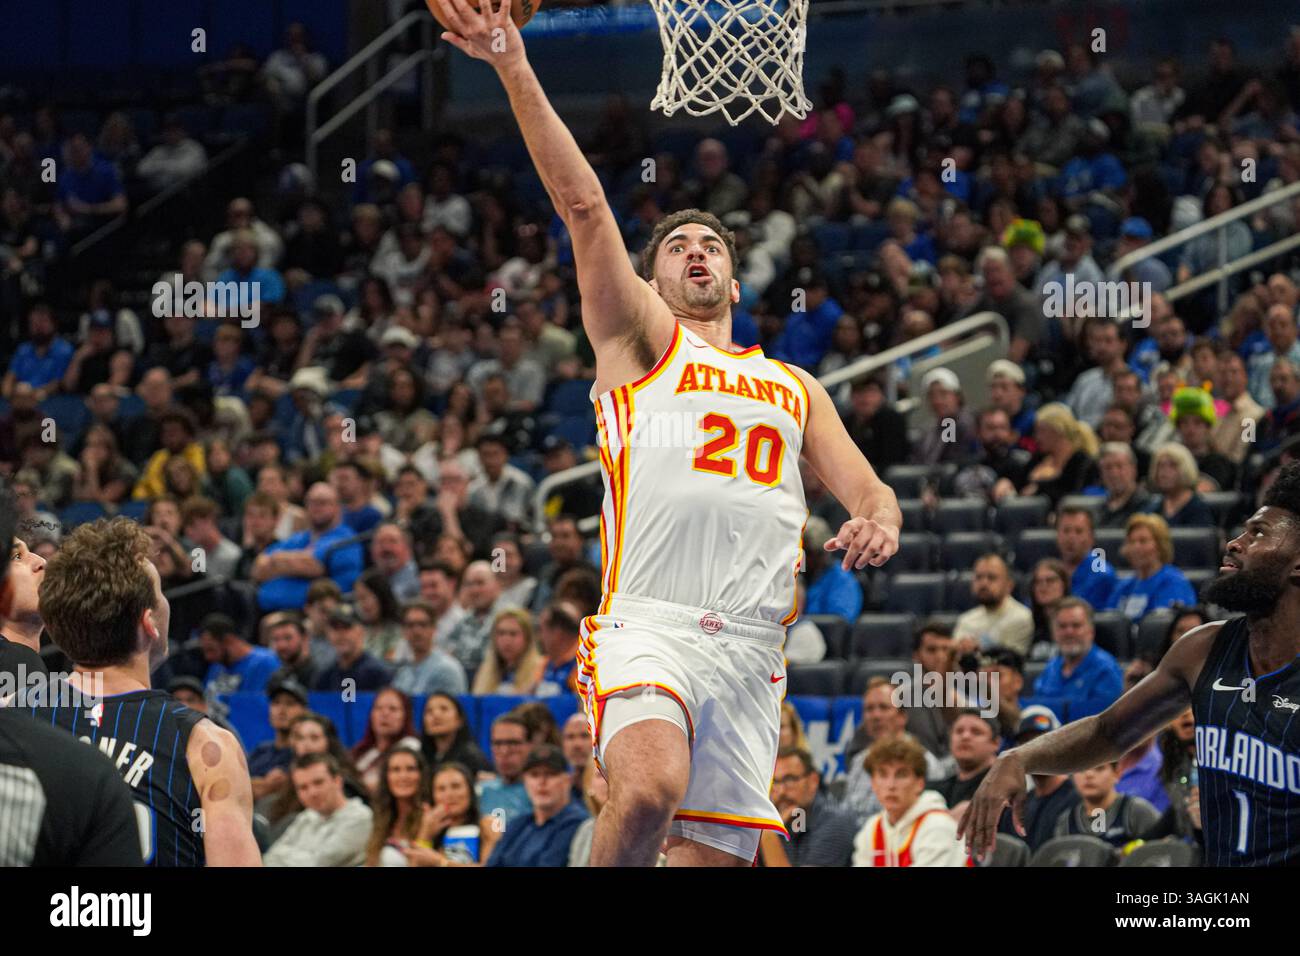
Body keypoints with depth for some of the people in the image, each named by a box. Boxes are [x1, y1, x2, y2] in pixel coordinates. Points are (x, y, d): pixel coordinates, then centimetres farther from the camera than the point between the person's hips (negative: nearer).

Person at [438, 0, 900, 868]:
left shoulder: (795, 390, 28)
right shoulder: (640, 341, 15)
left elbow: (864, 486, 19)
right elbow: (583, 206, 4)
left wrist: (879, 524, -7)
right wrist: (517, 71, -7)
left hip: (751, 648, 4)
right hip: (647, 625, -4)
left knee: (712, 853, -3)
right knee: (649, 790, -31)